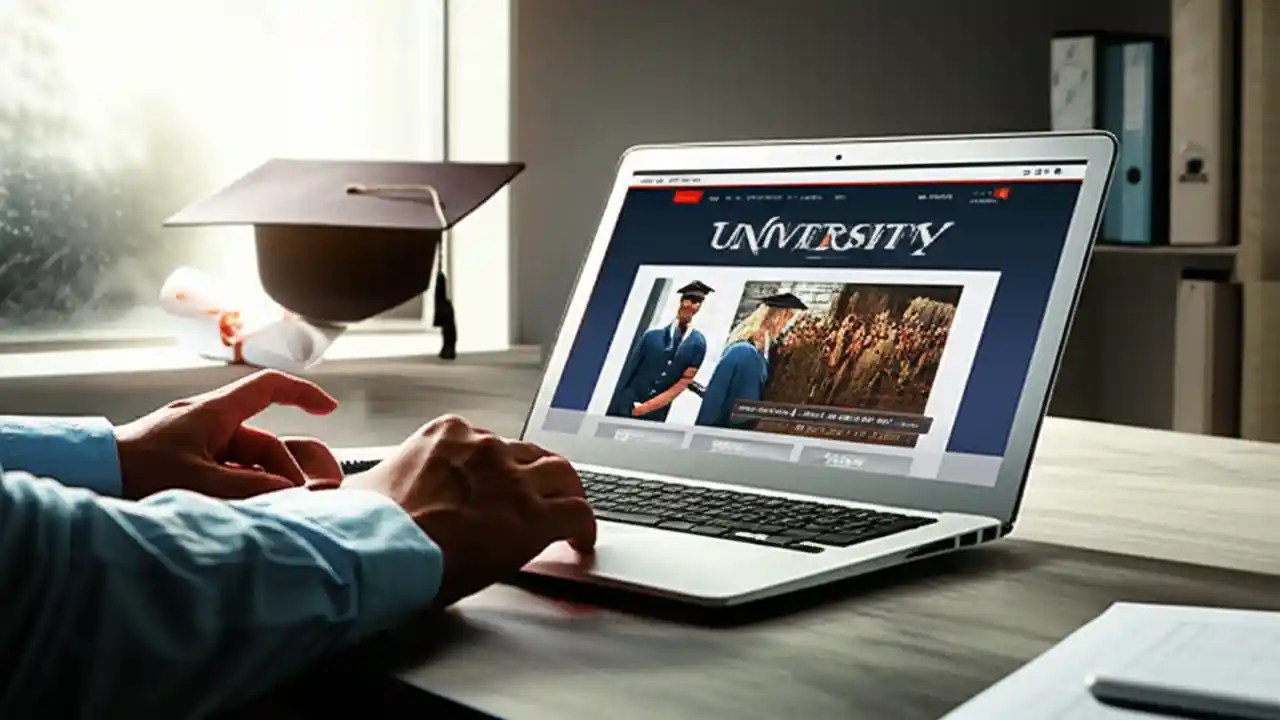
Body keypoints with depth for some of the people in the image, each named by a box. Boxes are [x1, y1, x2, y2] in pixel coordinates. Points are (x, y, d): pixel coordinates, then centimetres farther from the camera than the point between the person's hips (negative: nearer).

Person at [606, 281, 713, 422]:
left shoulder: (697, 344, 0)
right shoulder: (652, 336, 0)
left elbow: (685, 381, -2)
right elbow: (629, 371, 1)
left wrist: (650, 405, -7)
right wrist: (615, 405, -5)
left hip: (656, 414, 0)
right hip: (626, 407, 0)